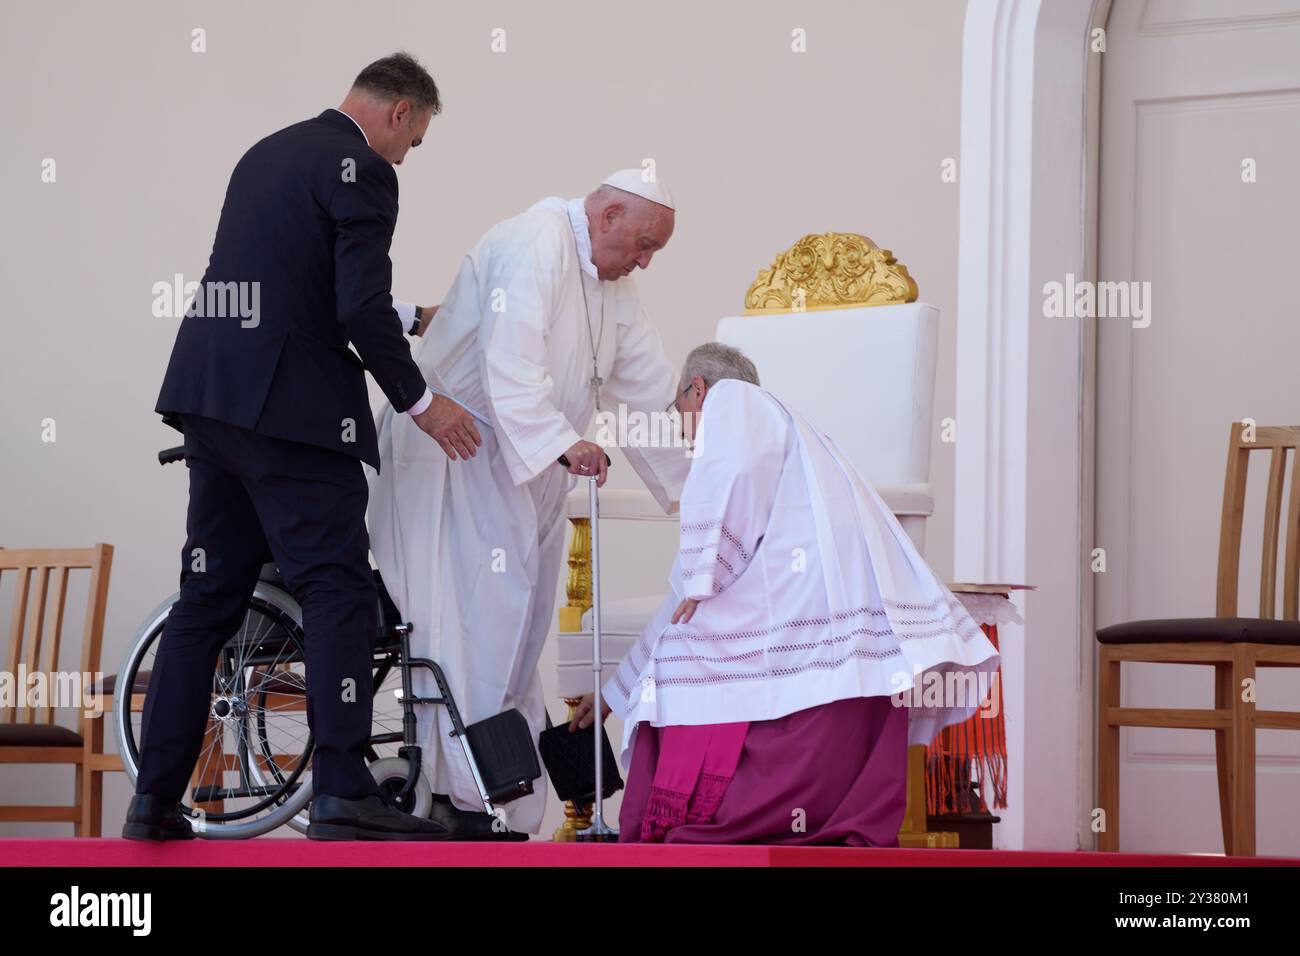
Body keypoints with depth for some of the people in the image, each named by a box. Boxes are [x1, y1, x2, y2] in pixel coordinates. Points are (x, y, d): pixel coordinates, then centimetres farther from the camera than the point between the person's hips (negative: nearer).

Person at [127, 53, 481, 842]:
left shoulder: (268, 153, 19)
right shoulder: (363, 170, -8)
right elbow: (363, 306, -17)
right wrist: (419, 401, -7)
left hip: (209, 396, 9)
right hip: (291, 408, -9)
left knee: (210, 595, 11)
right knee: (339, 591, -6)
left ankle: (155, 800, 11)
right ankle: (344, 793, -11)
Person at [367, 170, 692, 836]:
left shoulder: (613, 288, 13)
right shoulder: (534, 245, -17)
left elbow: (647, 394, 15)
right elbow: (511, 368, -29)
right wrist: (562, 443, -39)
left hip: (523, 465, 10)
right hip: (453, 451, -10)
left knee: (514, 632, 7)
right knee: (476, 617, -14)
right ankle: (464, 799, -13)